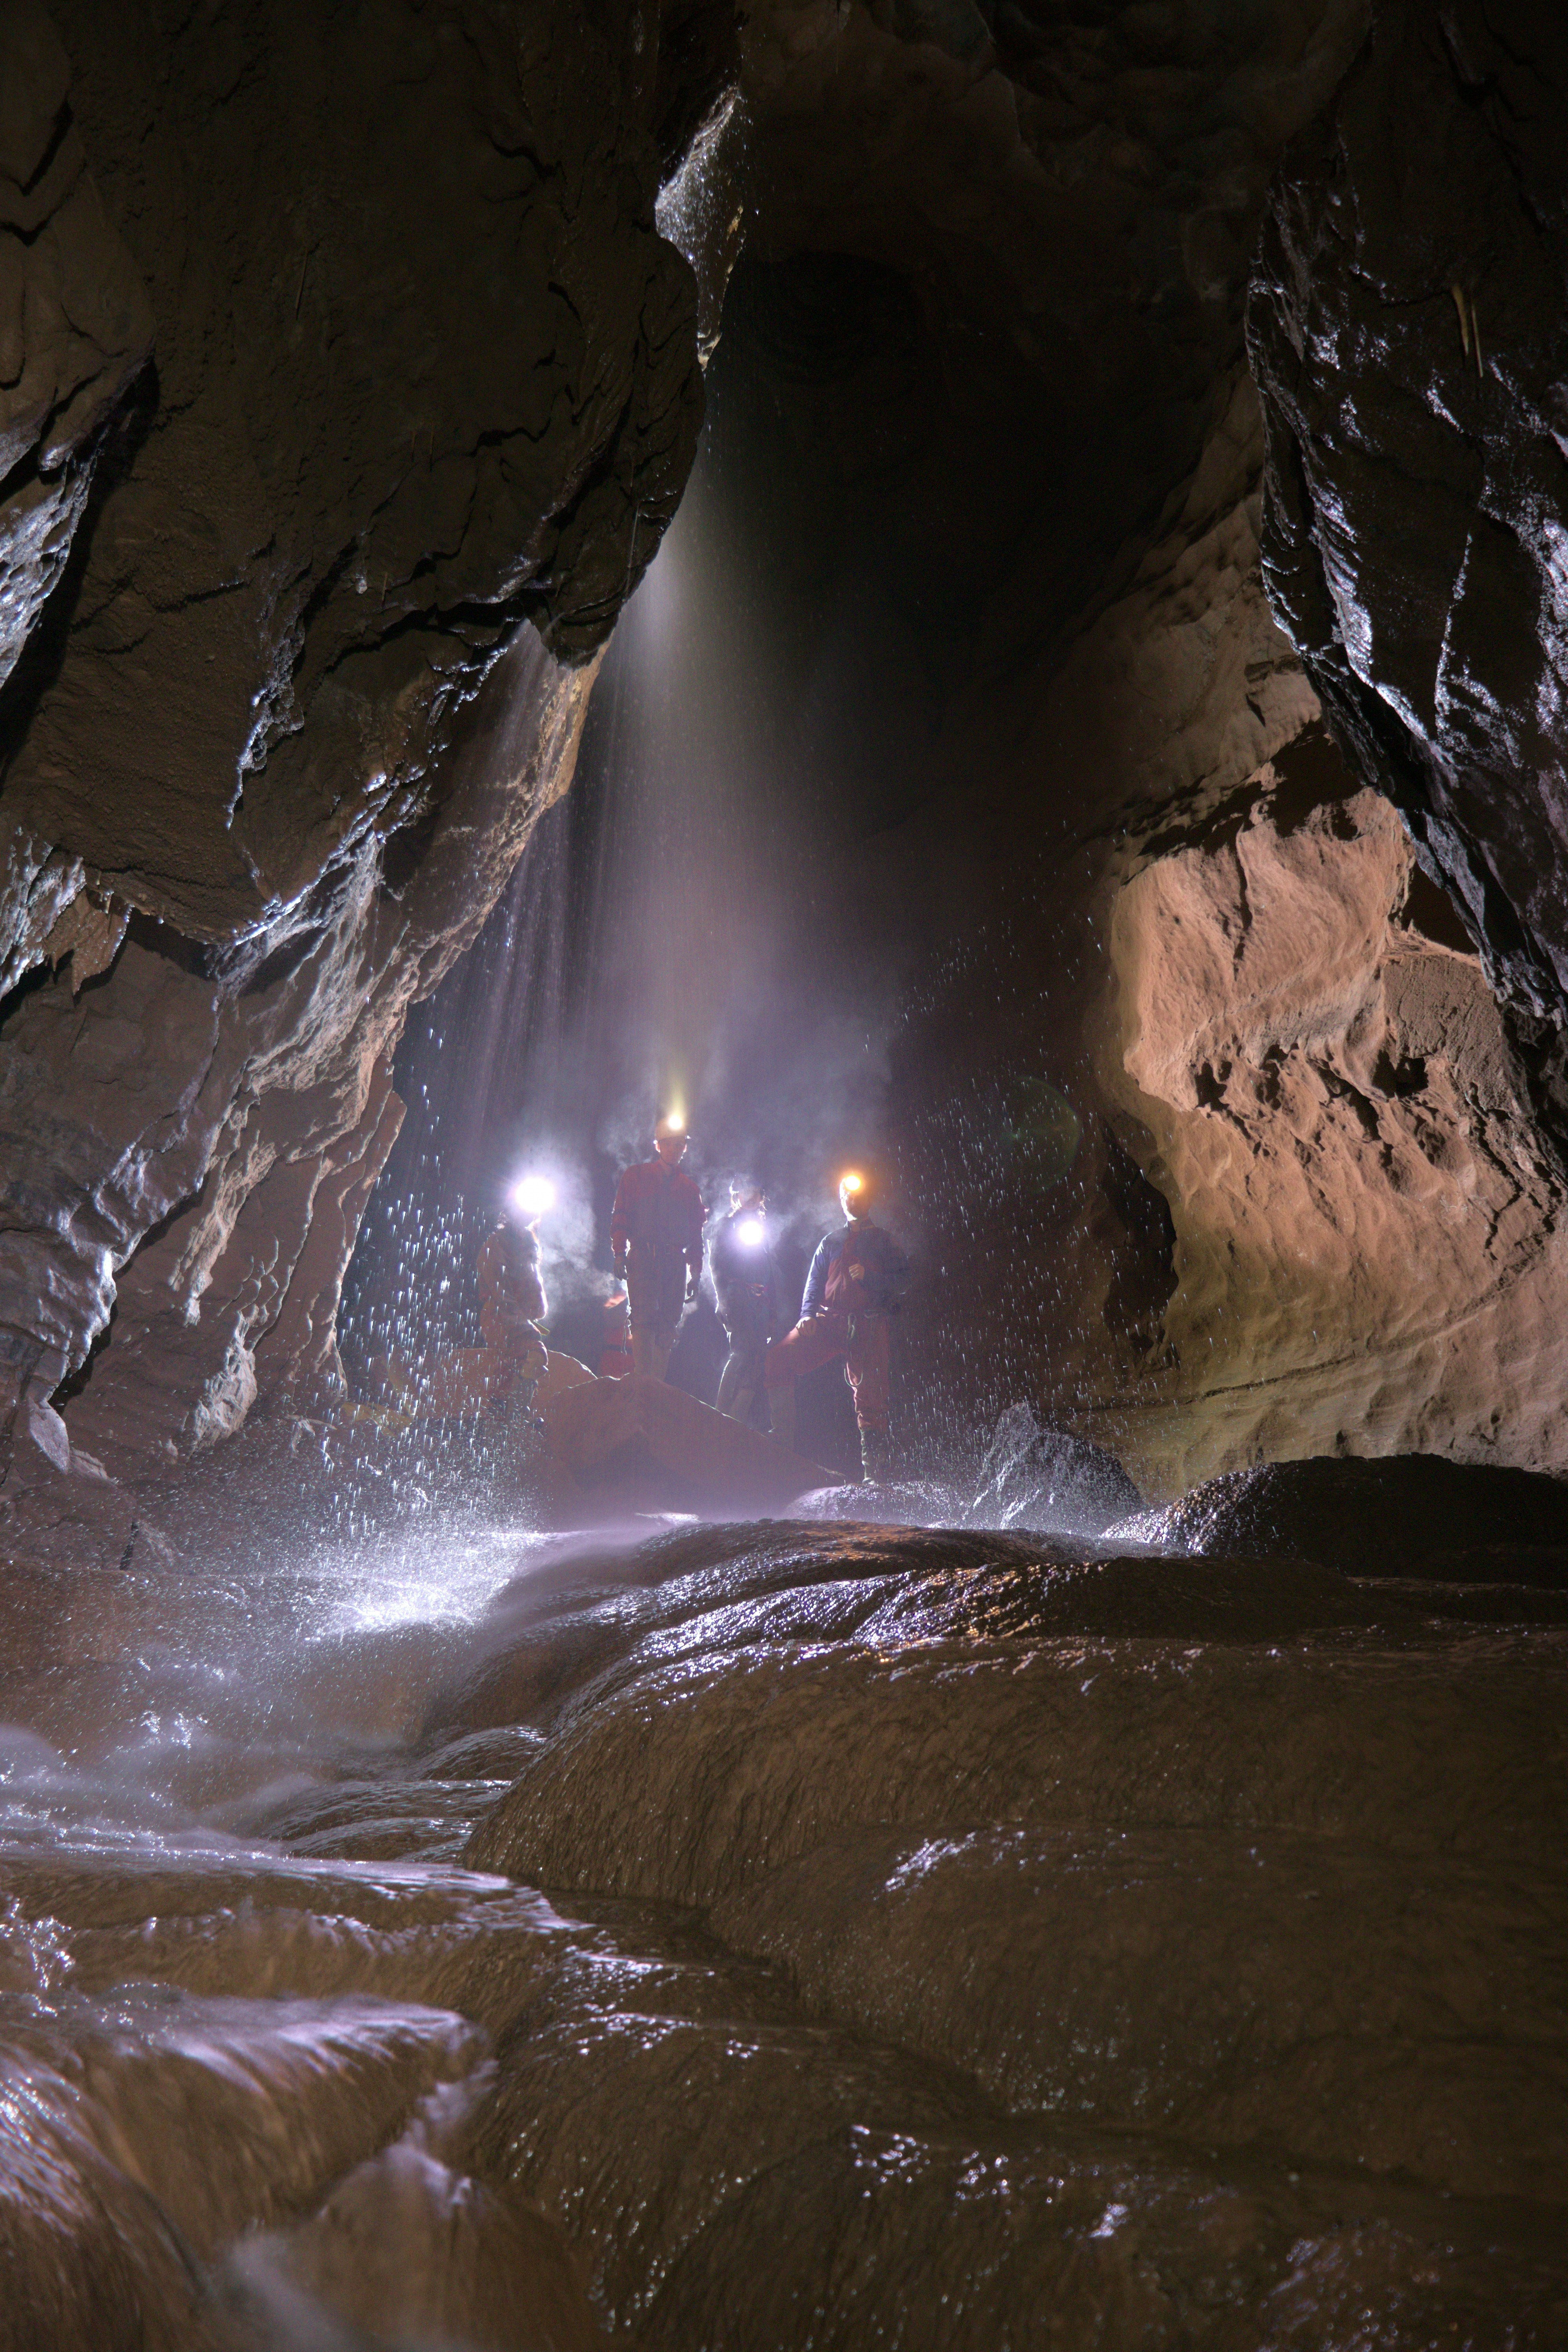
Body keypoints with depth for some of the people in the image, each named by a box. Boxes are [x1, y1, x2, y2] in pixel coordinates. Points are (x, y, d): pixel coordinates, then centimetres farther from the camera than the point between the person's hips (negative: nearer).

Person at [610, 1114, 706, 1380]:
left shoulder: (689, 1188, 19)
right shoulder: (636, 1176, 11)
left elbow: (696, 1233, 18)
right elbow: (620, 1216, 5)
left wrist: (695, 1273, 13)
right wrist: (620, 1253, -7)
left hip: (676, 1263, 3)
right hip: (642, 1258, -3)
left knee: (667, 1327, -1)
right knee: (645, 1319, -16)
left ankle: (657, 1385, 2)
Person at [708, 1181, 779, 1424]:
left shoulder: (760, 1228, 25)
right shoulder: (727, 1225, 9)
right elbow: (717, 1265, -2)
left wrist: (773, 1312, 15)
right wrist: (726, 1302, -14)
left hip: (760, 1302, 6)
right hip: (738, 1301, -6)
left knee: (756, 1357, -5)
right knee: (743, 1350, -20)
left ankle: (739, 1420, -6)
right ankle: (723, 1414, -20)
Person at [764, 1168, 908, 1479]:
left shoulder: (883, 1242, 16)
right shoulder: (830, 1243, 23)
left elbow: (903, 1277, 5)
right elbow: (815, 1282, 16)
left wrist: (869, 1276, -11)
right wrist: (808, 1314, -1)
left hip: (868, 1327, -3)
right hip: (828, 1321, 3)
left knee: (870, 1395, -8)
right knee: (778, 1359, -15)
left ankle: (875, 1472, -4)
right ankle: (782, 1438, -10)